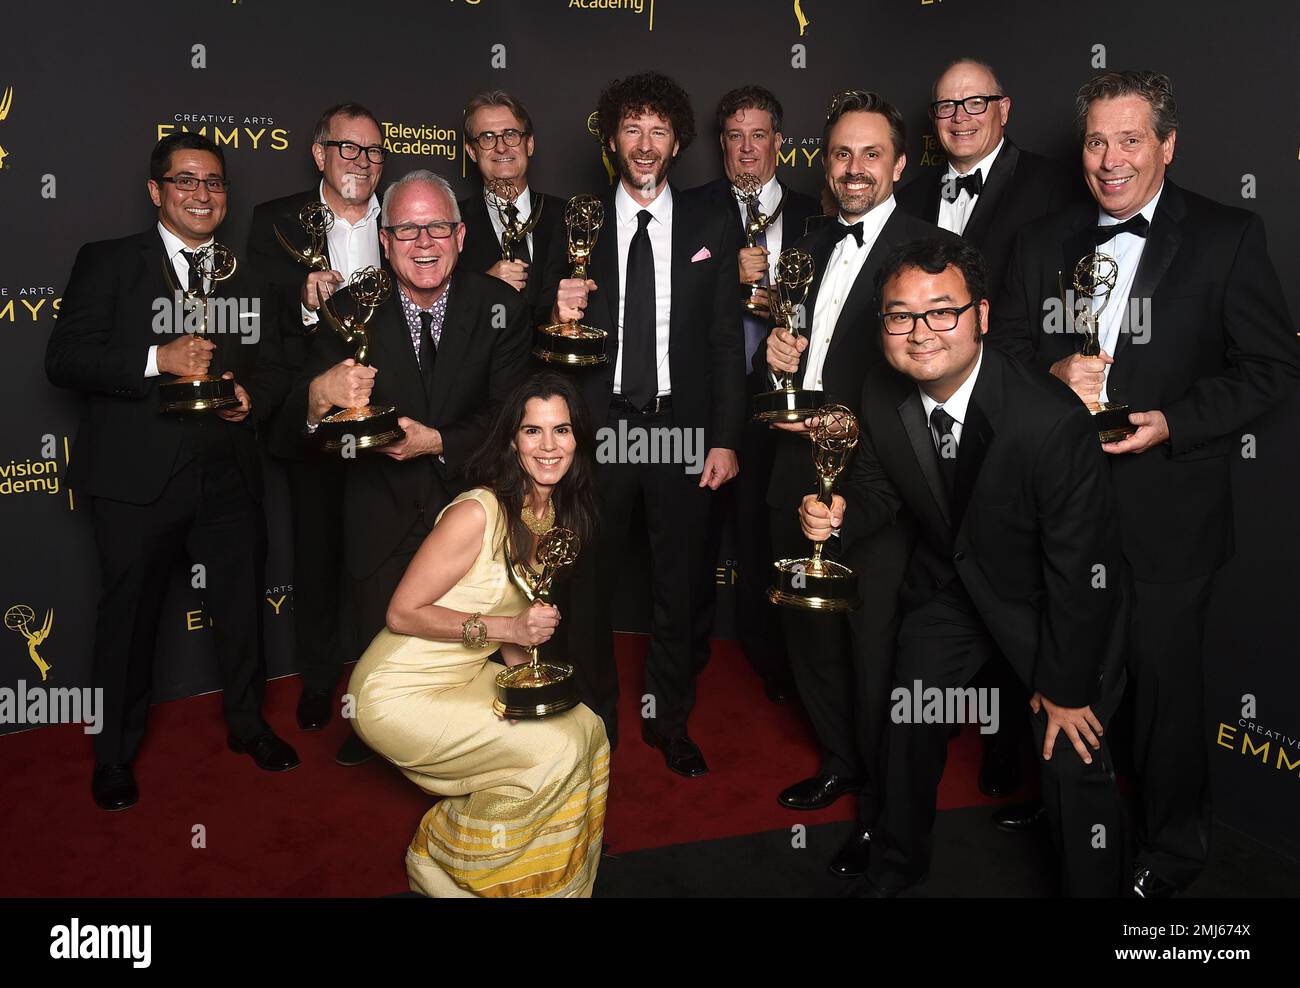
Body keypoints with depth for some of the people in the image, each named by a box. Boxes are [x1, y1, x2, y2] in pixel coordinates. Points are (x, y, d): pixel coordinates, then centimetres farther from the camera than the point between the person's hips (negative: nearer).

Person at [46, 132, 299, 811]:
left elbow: (273, 365, 16)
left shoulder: (246, 277, 14)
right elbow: (63, 360, -7)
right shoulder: (107, 263, 1)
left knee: (241, 604, 13)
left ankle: (247, 723, 36)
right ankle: (115, 754, 28)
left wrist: (252, 395, -6)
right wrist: (157, 361, -19)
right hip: (136, 476, -3)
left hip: (227, 474, 4)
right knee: (129, 615, 8)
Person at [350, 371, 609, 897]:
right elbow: (402, 613, -20)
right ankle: (439, 858, 7)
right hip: (399, 692, -8)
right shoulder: (477, 513, -23)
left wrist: (526, 644, -7)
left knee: (585, 729, -5)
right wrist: (504, 627, -26)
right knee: (554, 750, -17)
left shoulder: (558, 516, 4)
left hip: (466, 678, 8)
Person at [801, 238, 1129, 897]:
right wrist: (838, 516, -23)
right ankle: (895, 865, 44)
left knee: (1074, 762, -5)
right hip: (949, 583, 5)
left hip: (1050, 599, -5)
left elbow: (1082, 568, -25)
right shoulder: (882, 399, -17)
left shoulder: (1053, 421, -34)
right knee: (909, 724, 17)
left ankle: (1093, 888, 26)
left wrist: (1067, 686, -16)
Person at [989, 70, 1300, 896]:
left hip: (1166, 511, -3)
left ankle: (1172, 851, 30)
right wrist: (1054, 376, -13)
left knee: (1165, 681, 8)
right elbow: (1005, 349, 8)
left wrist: (1172, 422, -17)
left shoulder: (1227, 238, -3)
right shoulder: (1044, 242, 9)